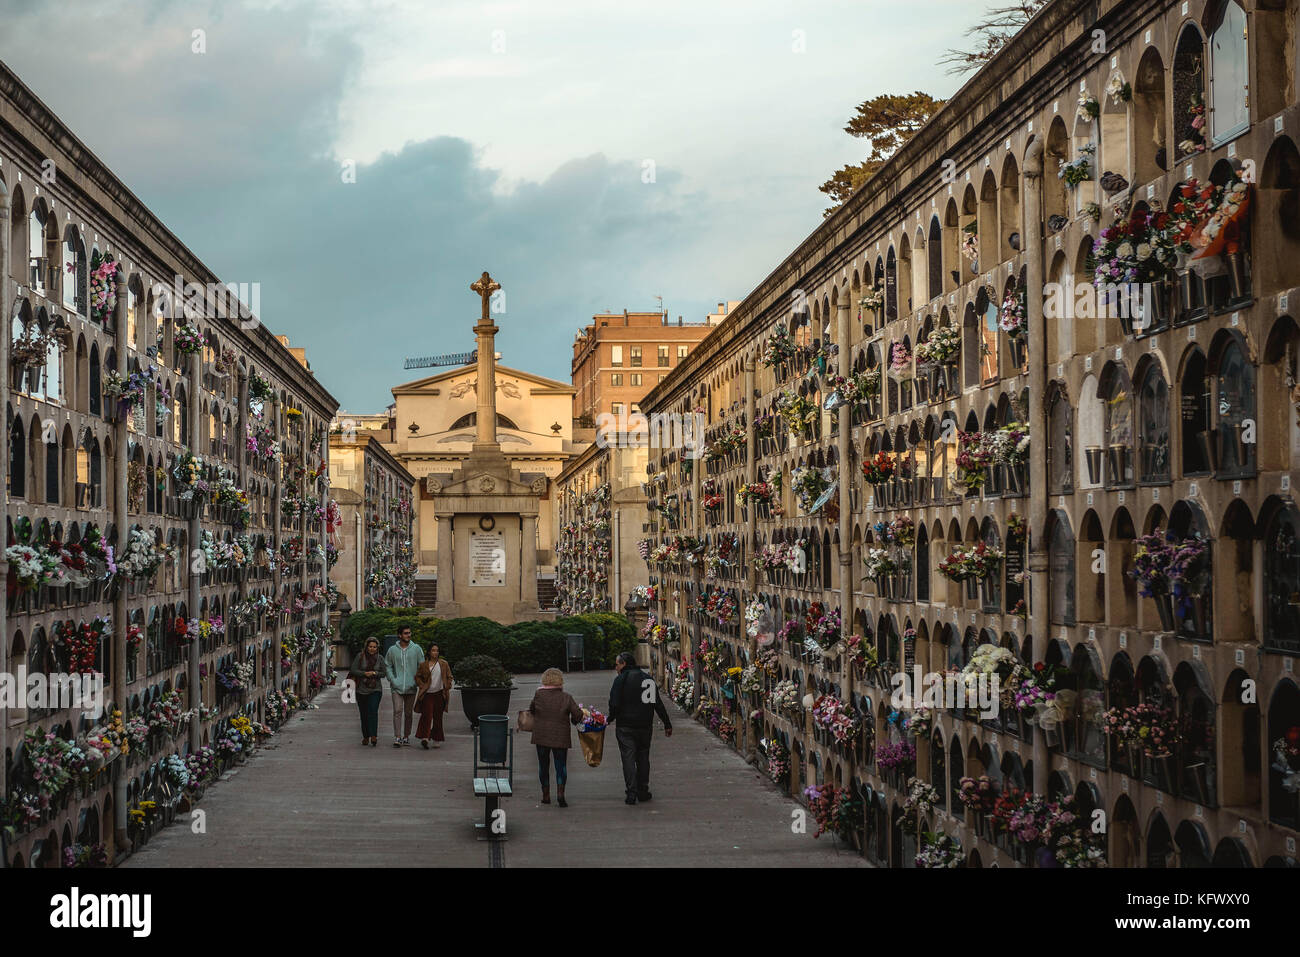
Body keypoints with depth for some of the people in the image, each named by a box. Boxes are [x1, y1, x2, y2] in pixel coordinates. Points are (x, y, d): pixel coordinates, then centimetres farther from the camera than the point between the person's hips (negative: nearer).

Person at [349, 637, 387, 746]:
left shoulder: (380, 658, 6)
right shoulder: (360, 657, 1)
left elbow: (384, 672, 4)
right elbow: (353, 670, -4)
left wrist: (374, 673, -13)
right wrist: (364, 673, -17)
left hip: (375, 689, -1)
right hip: (361, 690, 1)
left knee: (373, 711, -17)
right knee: (364, 714, 5)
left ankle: (374, 736, -22)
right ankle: (365, 737, 17)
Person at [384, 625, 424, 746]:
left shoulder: (416, 649, 3)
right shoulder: (392, 650, 3)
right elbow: (388, 666, 11)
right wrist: (392, 679, -2)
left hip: (411, 687, 1)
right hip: (397, 686, -1)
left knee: (408, 713, 9)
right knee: (397, 711, -11)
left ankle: (406, 736, 20)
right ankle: (397, 737, -13)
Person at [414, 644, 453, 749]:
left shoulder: (444, 664, 6)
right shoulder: (423, 665, 3)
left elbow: (449, 677, 11)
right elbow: (417, 677, 8)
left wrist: (447, 688, 1)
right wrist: (422, 686, -6)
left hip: (439, 693, 2)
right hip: (427, 694, -2)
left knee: (438, 717, 7)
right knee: (427, 715, -12)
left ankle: (437, 740, 15)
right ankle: (424, 738, -16)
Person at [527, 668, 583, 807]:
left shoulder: (539, 695, -5)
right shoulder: (566, 697, -5)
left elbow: (531, 710, 8)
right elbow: (578, 714, -5)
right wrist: (573, 721, 16)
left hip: (541, 736, 0)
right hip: (560, 736, 0)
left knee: (543, 765, 12)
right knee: (561, 765, 4)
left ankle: (546, 795, 15)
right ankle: (560, 793, -13)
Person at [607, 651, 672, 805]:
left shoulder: (621, 680, -7)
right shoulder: (648, 679, 11)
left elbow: (614, 704, -13)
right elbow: (658, 704, 12)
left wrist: (611, 718, 3)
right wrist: (667, 724, 15)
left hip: (626, 727, -5)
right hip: (645, 726, 5)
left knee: (628, 758, -2)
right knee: (643, 757, 15)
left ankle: (632, 793, -8)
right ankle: (643, 791, 17)